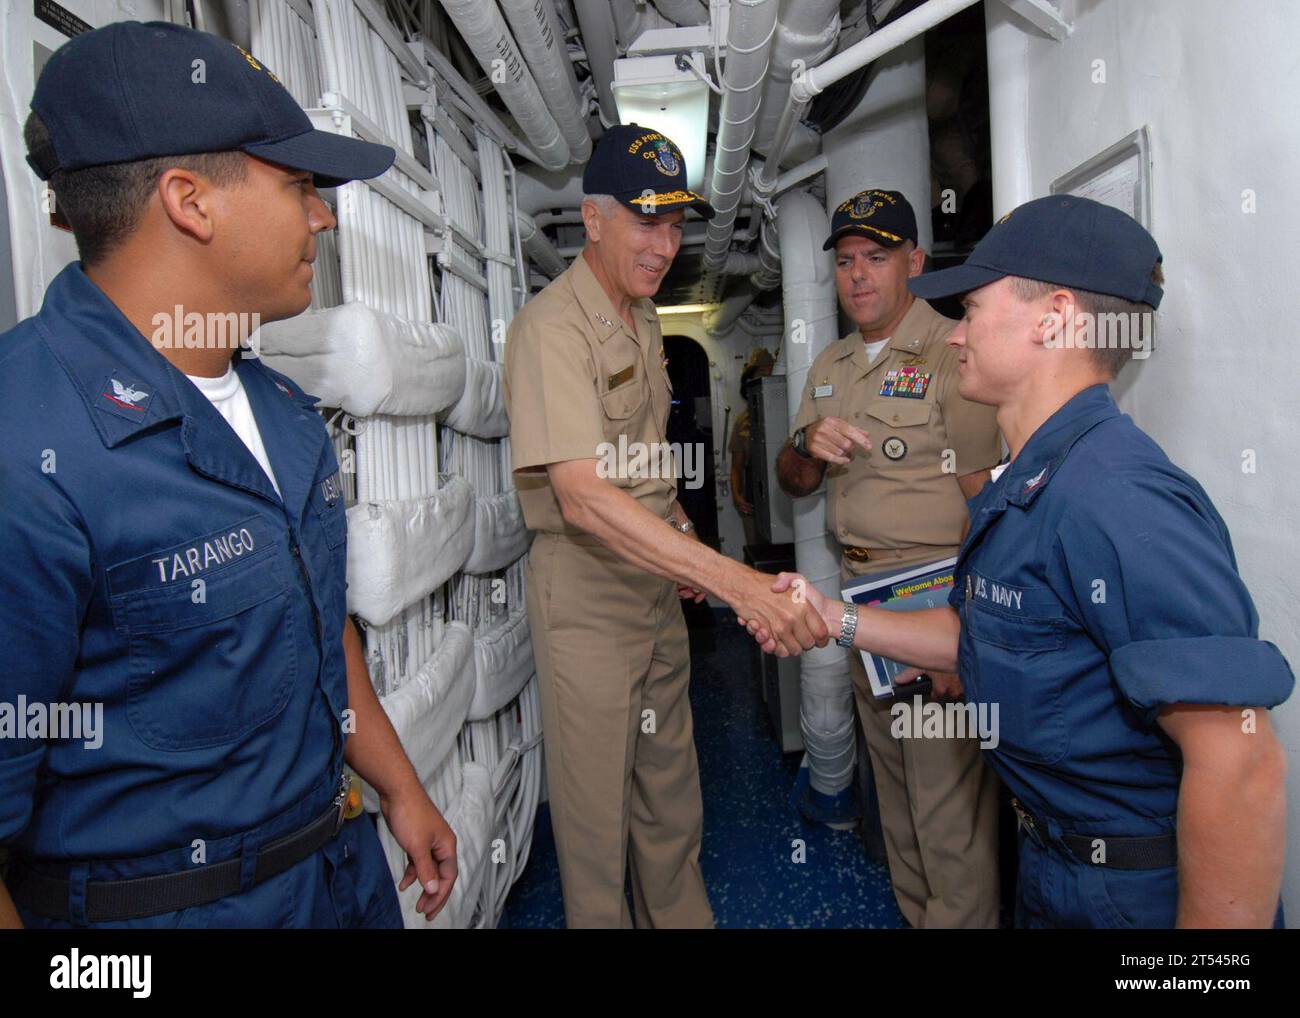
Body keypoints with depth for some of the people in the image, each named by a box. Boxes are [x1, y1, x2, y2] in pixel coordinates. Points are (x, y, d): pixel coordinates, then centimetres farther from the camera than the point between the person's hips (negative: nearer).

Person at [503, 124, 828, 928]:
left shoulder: (643, 320, 10)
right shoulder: (551, 327, -19)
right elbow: (583, 497, -32)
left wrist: (685, 542, 5)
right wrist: (739, 582, -39)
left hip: (660, 578, 8)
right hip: (586, 588, -8)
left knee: (672, 785, 21)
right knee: (597, 801, 7)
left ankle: (682, 916, 40)